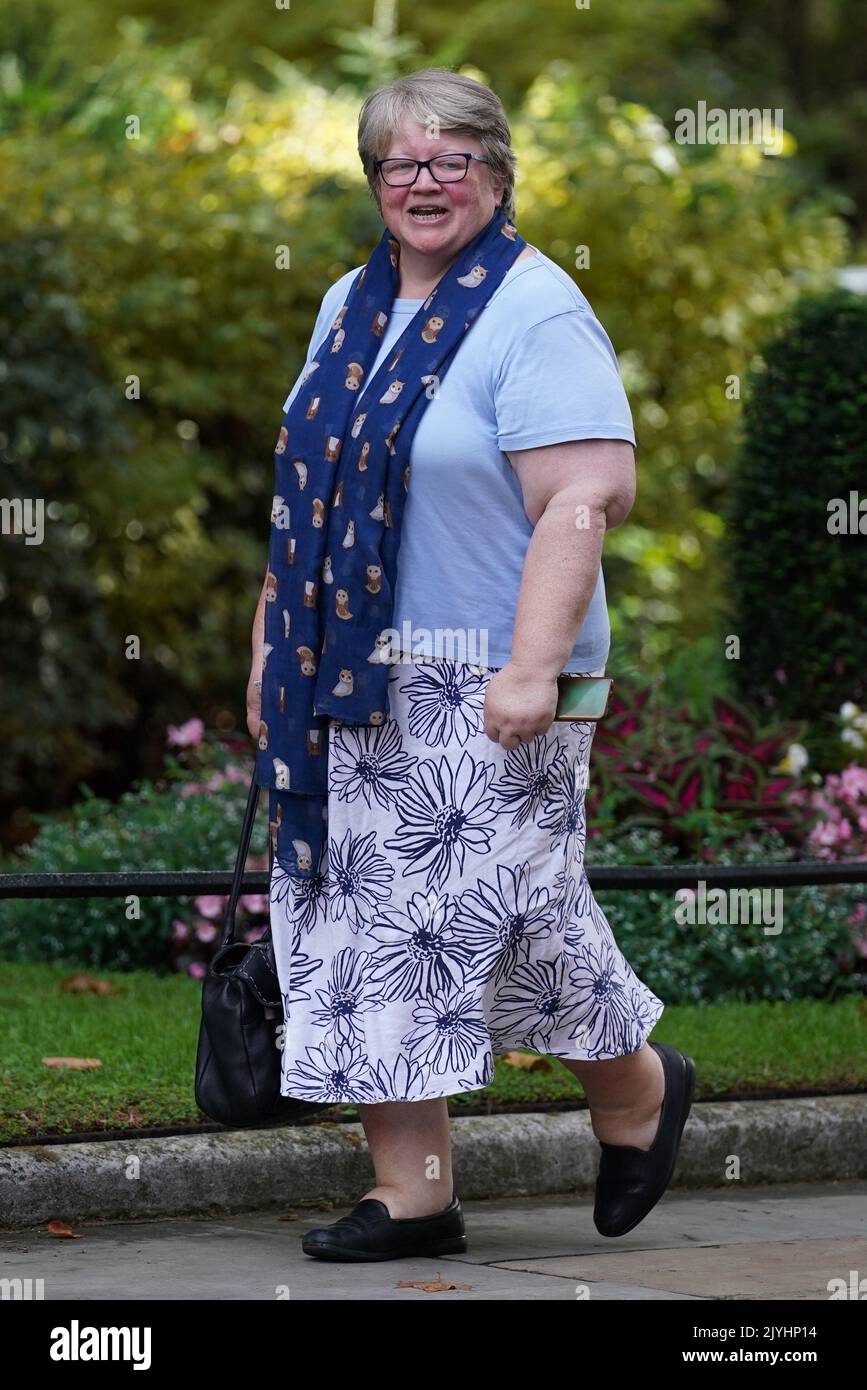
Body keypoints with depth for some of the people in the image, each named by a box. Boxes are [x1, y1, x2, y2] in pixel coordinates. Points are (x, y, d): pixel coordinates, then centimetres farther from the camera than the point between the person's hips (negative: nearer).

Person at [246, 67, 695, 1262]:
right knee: (367, 924, 3)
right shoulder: (351, 308, 14)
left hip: (484, 686, -7)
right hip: (356, 688, 7)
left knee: (504, 903, -5)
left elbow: (586, 501, -19)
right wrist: (273, 641, 16)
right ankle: (410, 1189, 7)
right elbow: (304, 494, 20)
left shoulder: (537, 315, -11)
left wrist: (533, 668, -25)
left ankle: (637, 1088, 22)